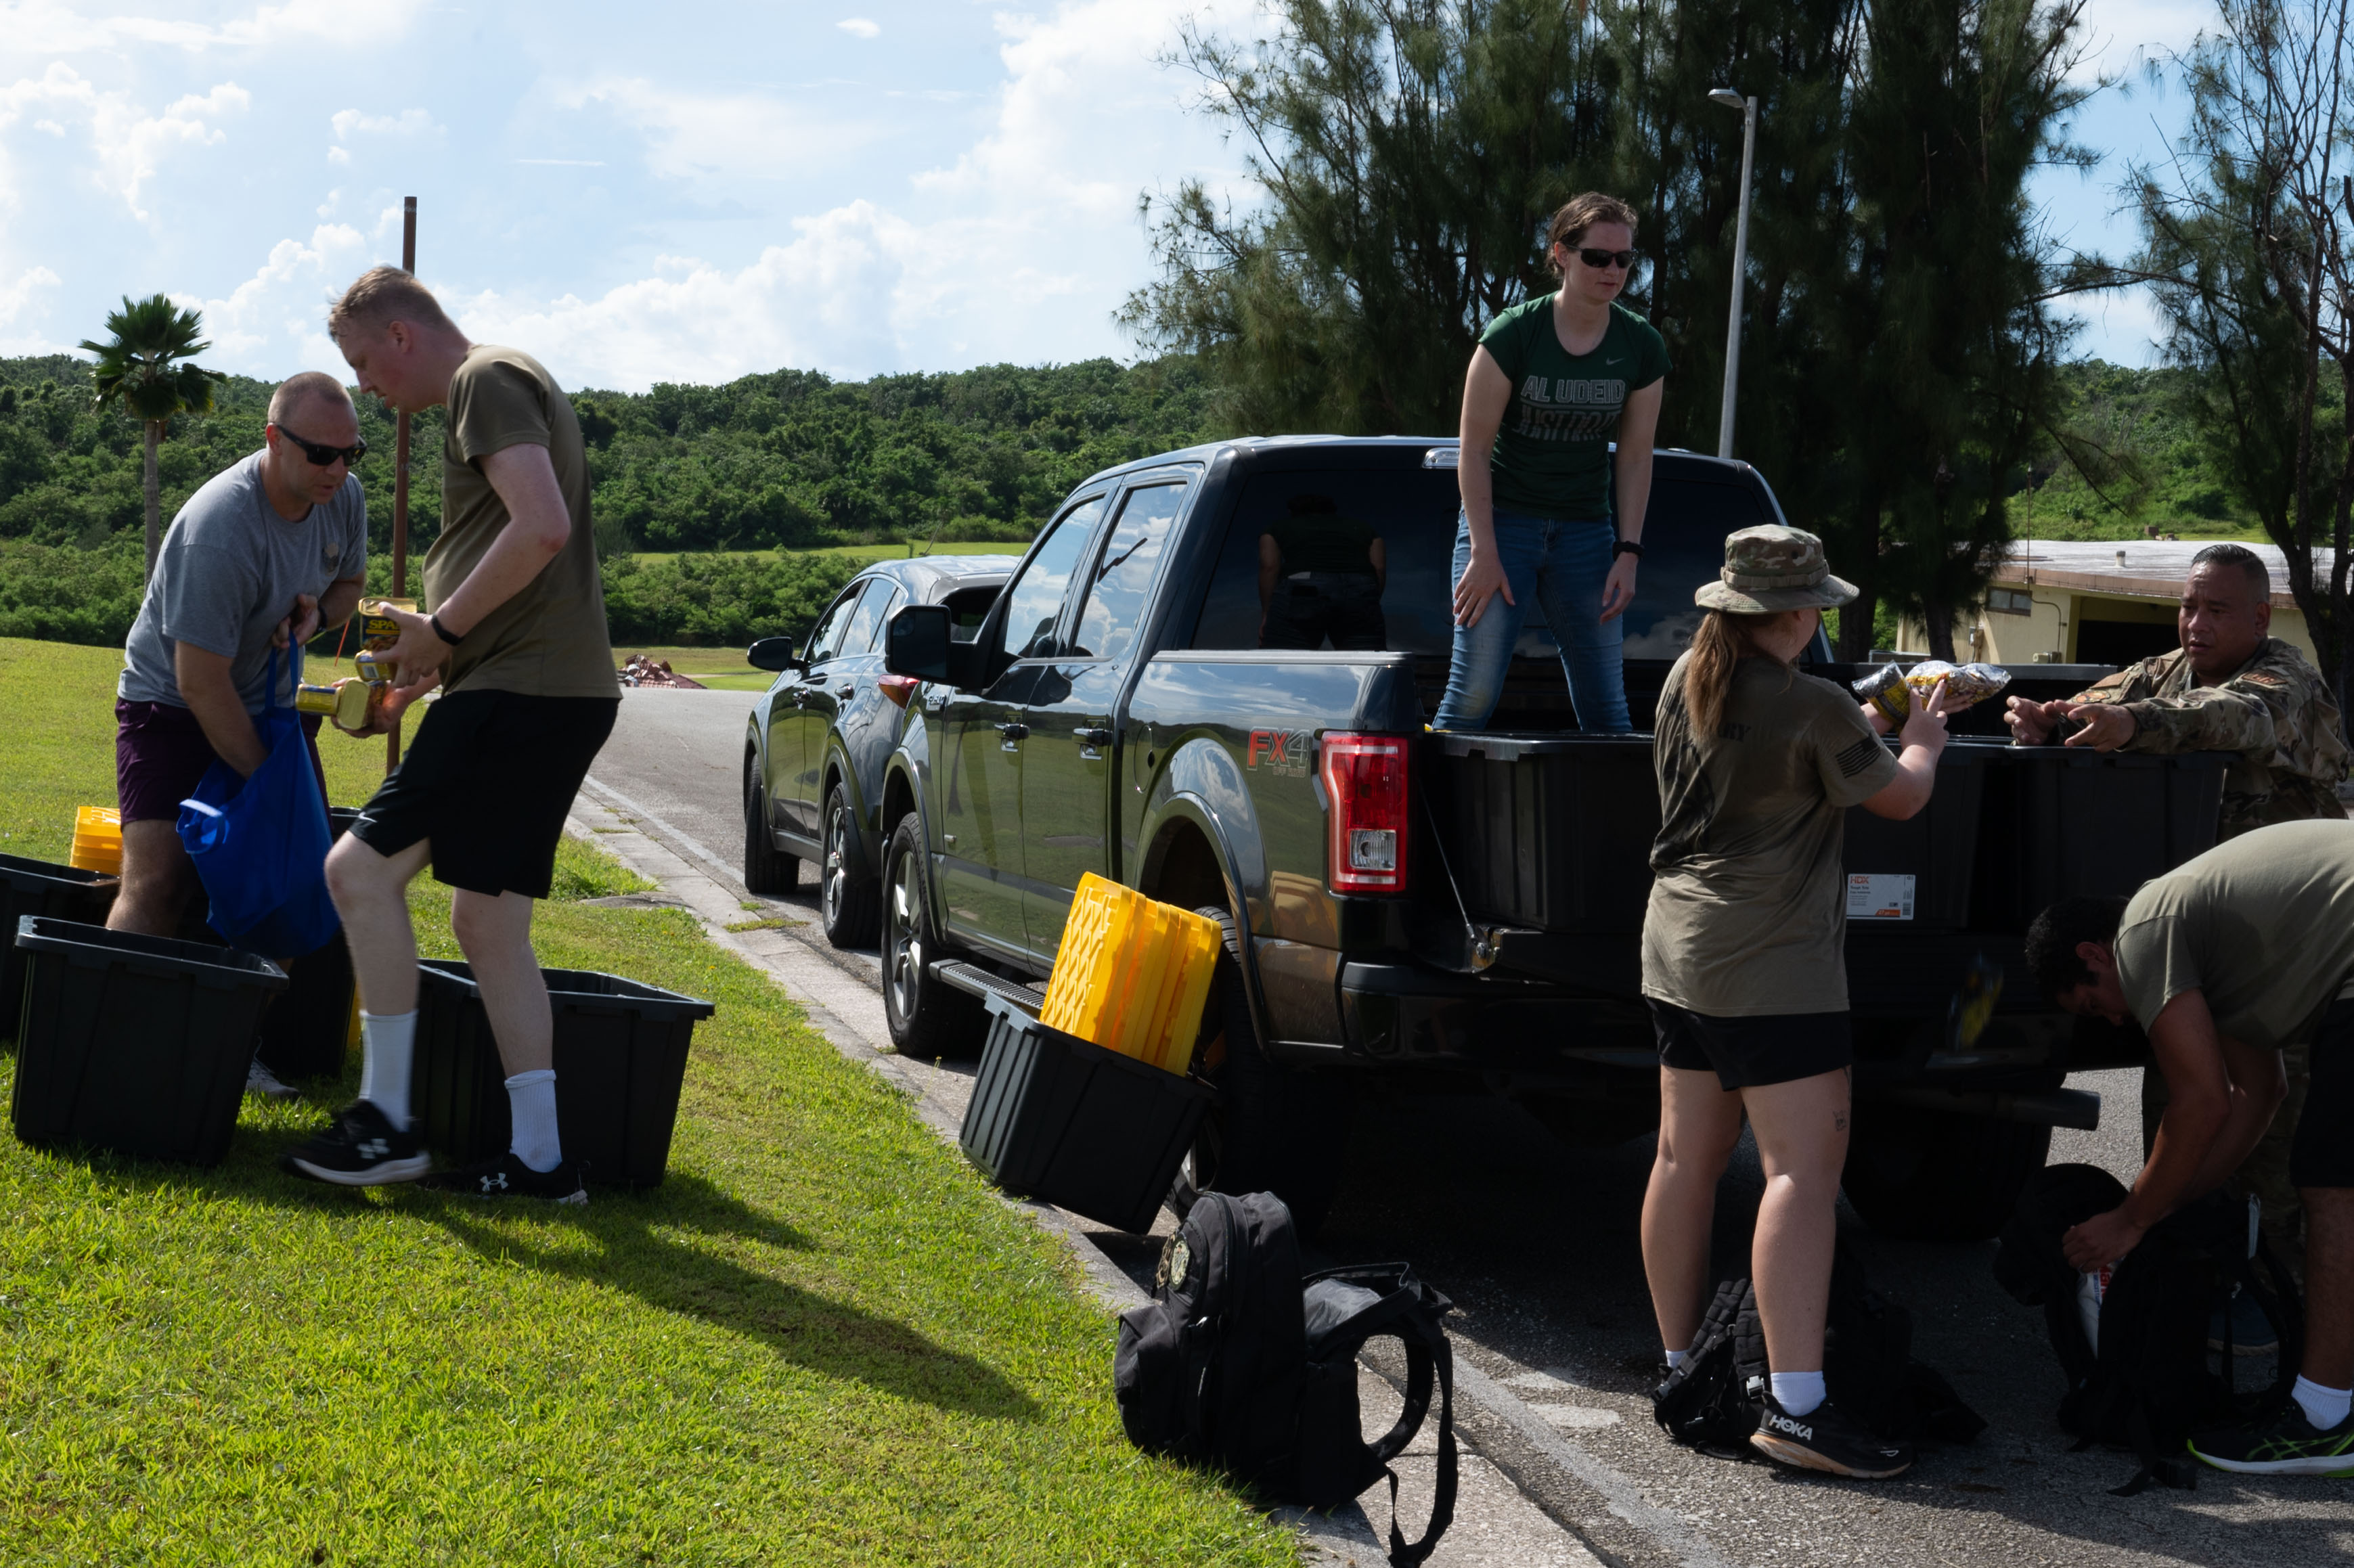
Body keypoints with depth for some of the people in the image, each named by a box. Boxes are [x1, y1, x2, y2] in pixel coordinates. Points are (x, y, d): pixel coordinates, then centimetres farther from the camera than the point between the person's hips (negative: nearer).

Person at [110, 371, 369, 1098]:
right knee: (157, 882, -19)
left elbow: (349, 582, 15)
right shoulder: (220, 527, -30)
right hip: (170, 704, -7)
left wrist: (316, 610, -10)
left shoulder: (345, 498, -8)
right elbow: (202, 685, -27)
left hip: (270, 702, 7)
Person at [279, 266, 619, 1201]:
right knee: (487, 920, 11)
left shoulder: (488, 382, -8)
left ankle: (386, 1121, -3)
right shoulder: (505, 387, 23)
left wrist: (441, 630, -14)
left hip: (523, 694, -10)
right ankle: (539, 1154, 12)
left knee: (361, 869, -8)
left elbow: (542, 529, -24)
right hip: (556, 692, 10)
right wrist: (428, 671, 20)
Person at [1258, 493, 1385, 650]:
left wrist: (1266, 614, 13)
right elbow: (1380, 567, 16)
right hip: (1360, 591, 2)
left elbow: (1269, 566, 11)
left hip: (1302, 591, -2)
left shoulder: (1279, 527, 26)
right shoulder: (1361, 528, 31)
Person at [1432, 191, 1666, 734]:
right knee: (1472, 695, -11)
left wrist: (1628, 553, -2)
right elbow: (1475, 448, -8)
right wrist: (1483, 551, -13)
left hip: (1586, 530, 3)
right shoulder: (1513, 334, -11)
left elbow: (1636, 457, 5)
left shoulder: (1642, 347, 0)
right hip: (1502, 521, -3)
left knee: (1604, 705, 2)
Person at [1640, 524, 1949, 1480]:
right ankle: (1795, 1406, -15)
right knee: (1805, 1167, -10)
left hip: (1678, 950, 9)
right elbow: (1899, 796, 0)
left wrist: (1864, 723, 25)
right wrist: (1921, 741, 19)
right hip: (1773, 962, -9)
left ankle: (1680, 1366, 21)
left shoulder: (1685, 681, 7)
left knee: (1686, 1159, 12)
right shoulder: (1814, 710, -15)